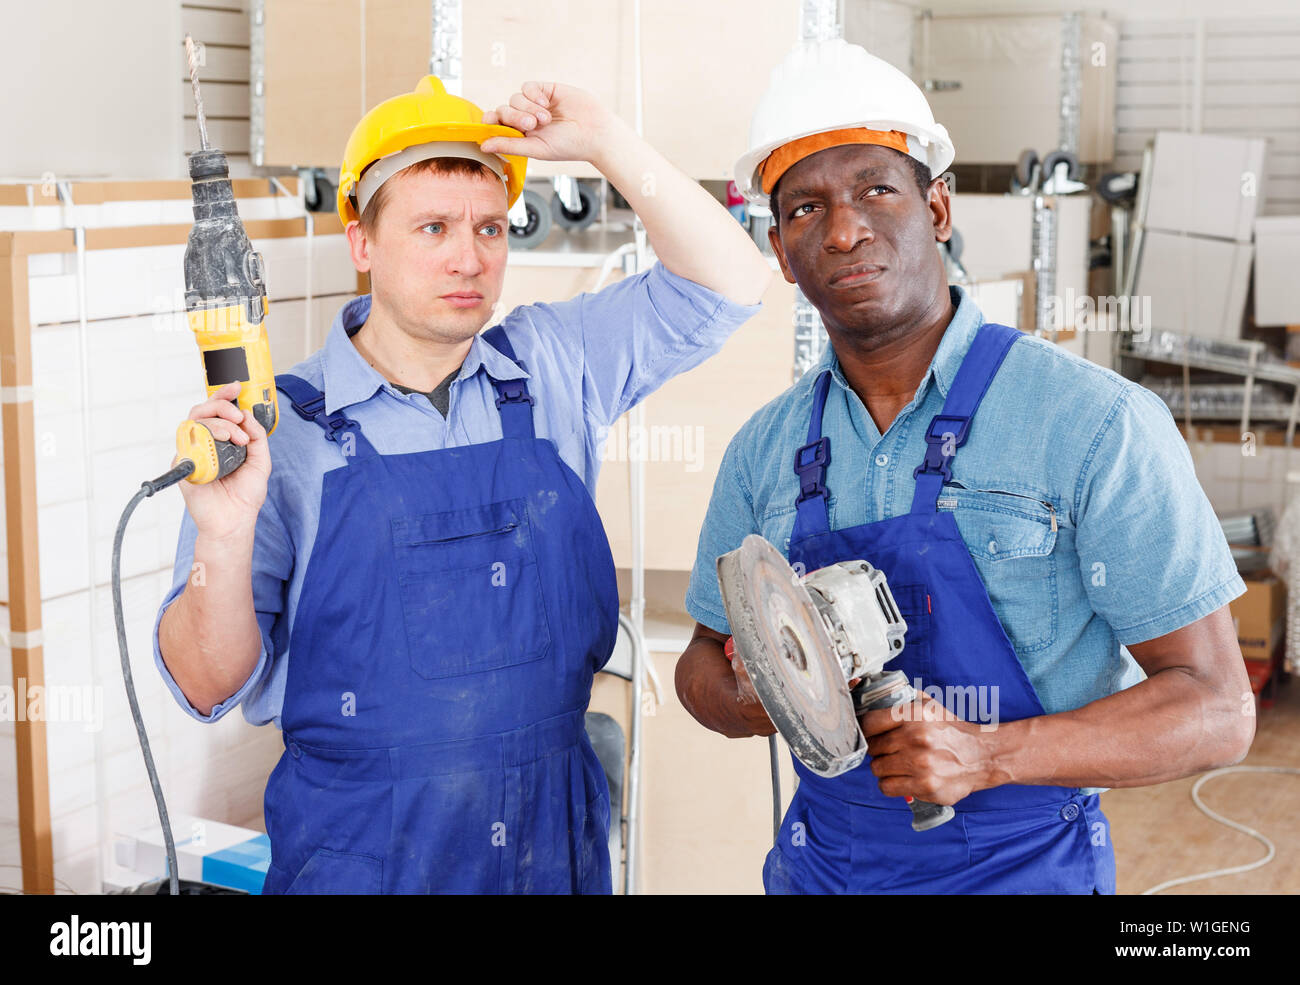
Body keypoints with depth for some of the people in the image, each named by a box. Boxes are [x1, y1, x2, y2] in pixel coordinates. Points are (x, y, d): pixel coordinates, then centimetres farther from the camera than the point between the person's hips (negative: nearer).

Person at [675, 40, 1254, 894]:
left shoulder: (1097, 423, -15)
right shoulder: (766, 450, -1)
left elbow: (1216, 710, -15)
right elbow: (704, 662, 10)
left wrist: (989, 754, -28)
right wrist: (749, 700, -14)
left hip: (1026, 866, -4)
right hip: (819, 860, 4)